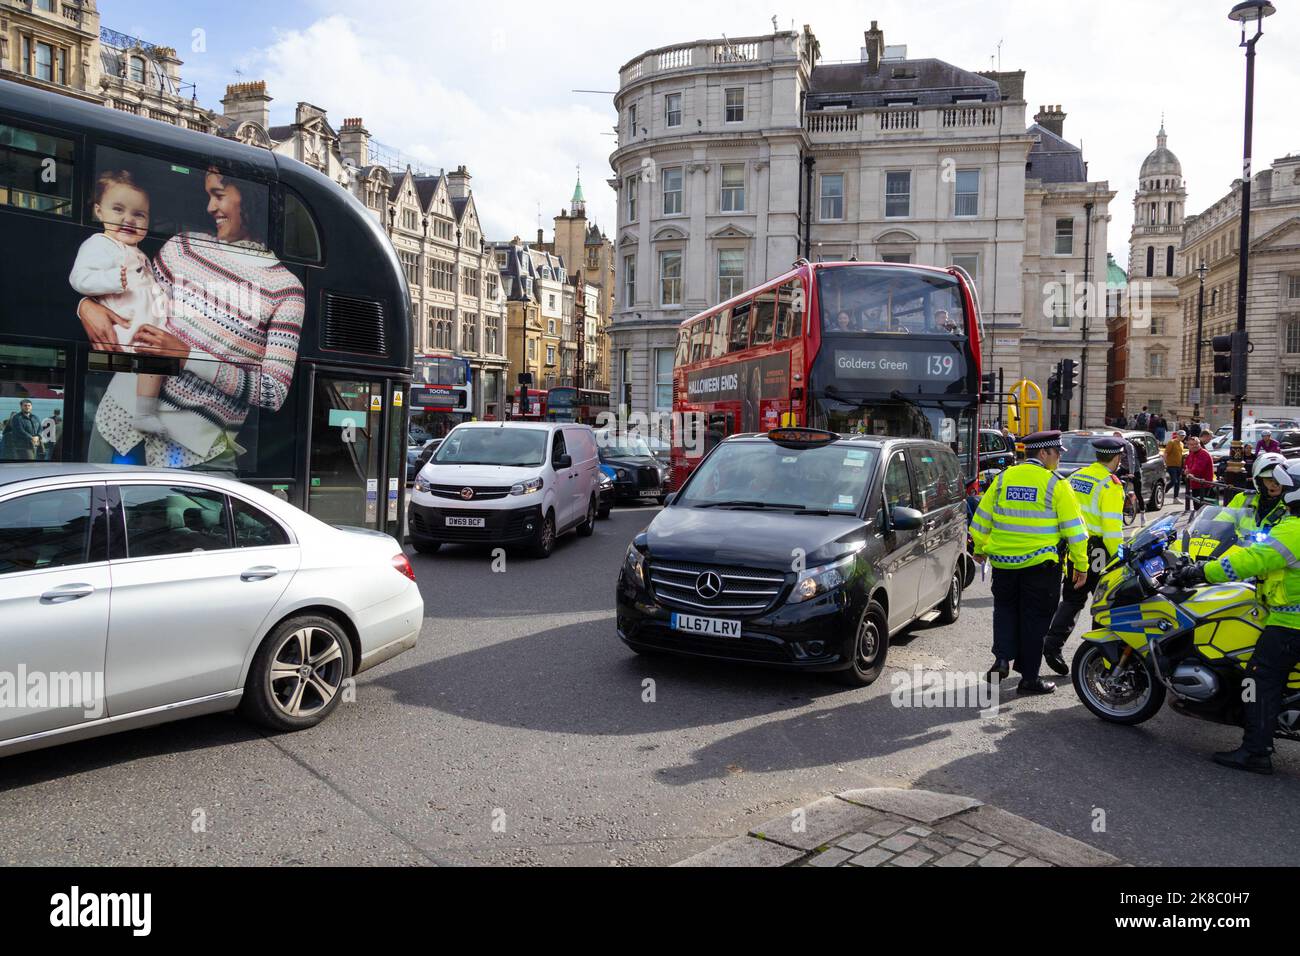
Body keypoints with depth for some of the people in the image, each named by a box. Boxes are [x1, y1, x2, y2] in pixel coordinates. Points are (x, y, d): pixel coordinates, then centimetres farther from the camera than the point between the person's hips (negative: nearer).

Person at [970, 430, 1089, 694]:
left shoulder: (1003, 478, 4)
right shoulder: (1055, 484, -7)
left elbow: (982, 517, 9)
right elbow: (1073, 528, -7)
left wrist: (979, 549, 23)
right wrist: (1081, 565, 1)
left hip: (1003, 562, 3)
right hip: (1040, 564, -3)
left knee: (1005, 609, 22)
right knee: (1034, 619, 8)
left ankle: (1002, 657, 4)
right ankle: (1029, 677, 15)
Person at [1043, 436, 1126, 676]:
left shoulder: (1076, 476, 11)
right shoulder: (1111, 485, -11)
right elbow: (1112, 526, -16)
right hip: (1095, 549, -6)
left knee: (1072, 599, 12)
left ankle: (1053, 645, -1)